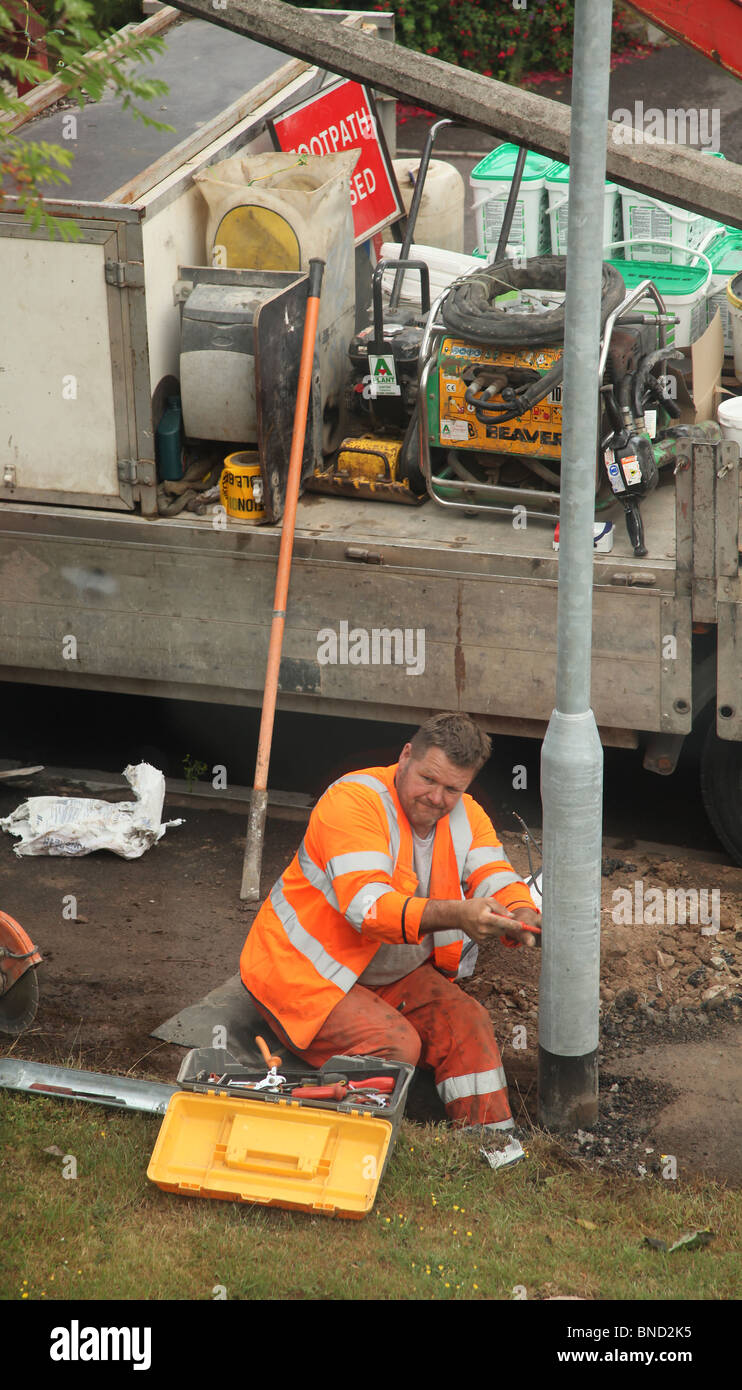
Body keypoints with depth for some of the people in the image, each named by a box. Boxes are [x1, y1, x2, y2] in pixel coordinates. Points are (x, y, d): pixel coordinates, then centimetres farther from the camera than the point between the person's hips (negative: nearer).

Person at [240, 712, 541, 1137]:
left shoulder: (467, 816, -1)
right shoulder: (354, 800, -25)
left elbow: (497, 879, -11)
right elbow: (367, 906, -37)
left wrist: (520, 916, -38)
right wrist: (456, 916, -51)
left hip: (396, 974, 7)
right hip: (306, 974, -7)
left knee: (468, 1022, -12)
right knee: (396, 1045, -26)